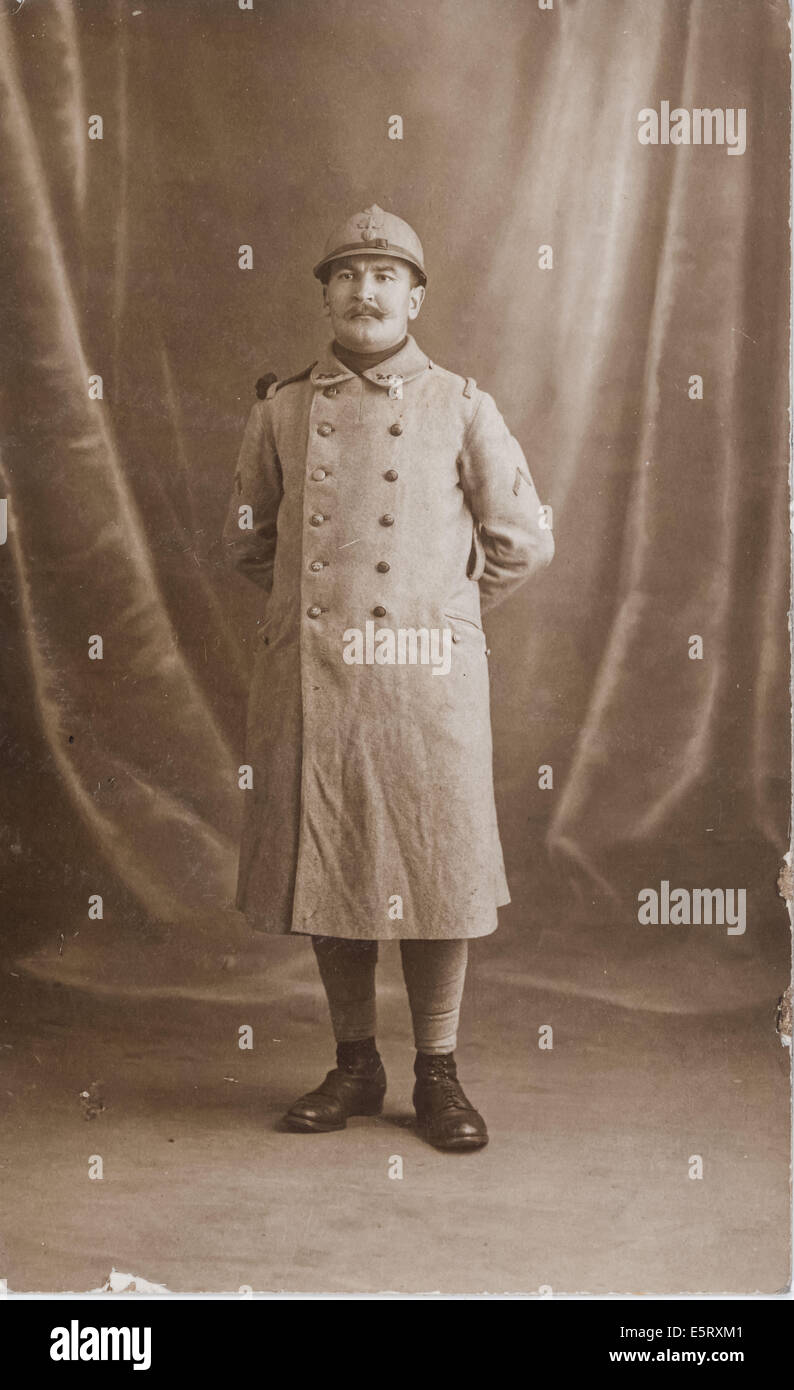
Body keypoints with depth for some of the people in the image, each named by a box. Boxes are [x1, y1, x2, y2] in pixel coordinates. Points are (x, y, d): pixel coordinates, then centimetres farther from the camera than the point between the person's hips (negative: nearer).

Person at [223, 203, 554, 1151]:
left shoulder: (460, 407, 5)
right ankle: (353, 1066, 23)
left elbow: (523, 542, 9)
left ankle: (437, 1077, 17)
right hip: (309, 680, 2)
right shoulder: (281, 411, 9)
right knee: (323, 866, 7)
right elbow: (247, 542, 20)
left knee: (436, 870, 1)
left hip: (425, 676, -2)